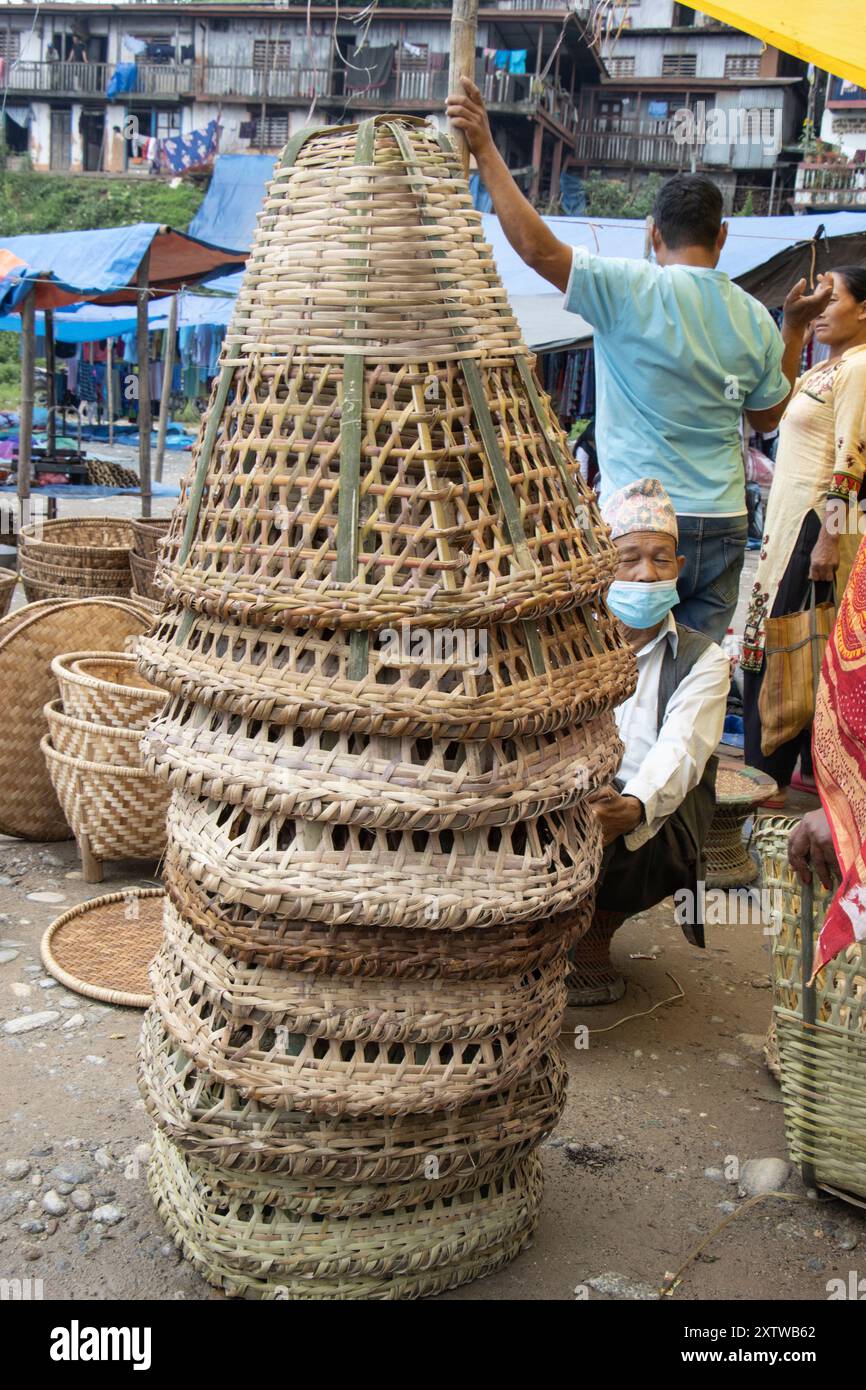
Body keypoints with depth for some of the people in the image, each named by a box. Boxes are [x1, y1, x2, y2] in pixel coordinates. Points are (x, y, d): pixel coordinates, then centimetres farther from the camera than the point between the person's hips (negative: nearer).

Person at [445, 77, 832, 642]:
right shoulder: (755, 318, 8)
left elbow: (537, 247, -16)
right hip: (723, 527, 5)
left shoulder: (632, 291, -9)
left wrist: (486, 151, -11)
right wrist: (797, 325, 31)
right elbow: (769, 415, 21)